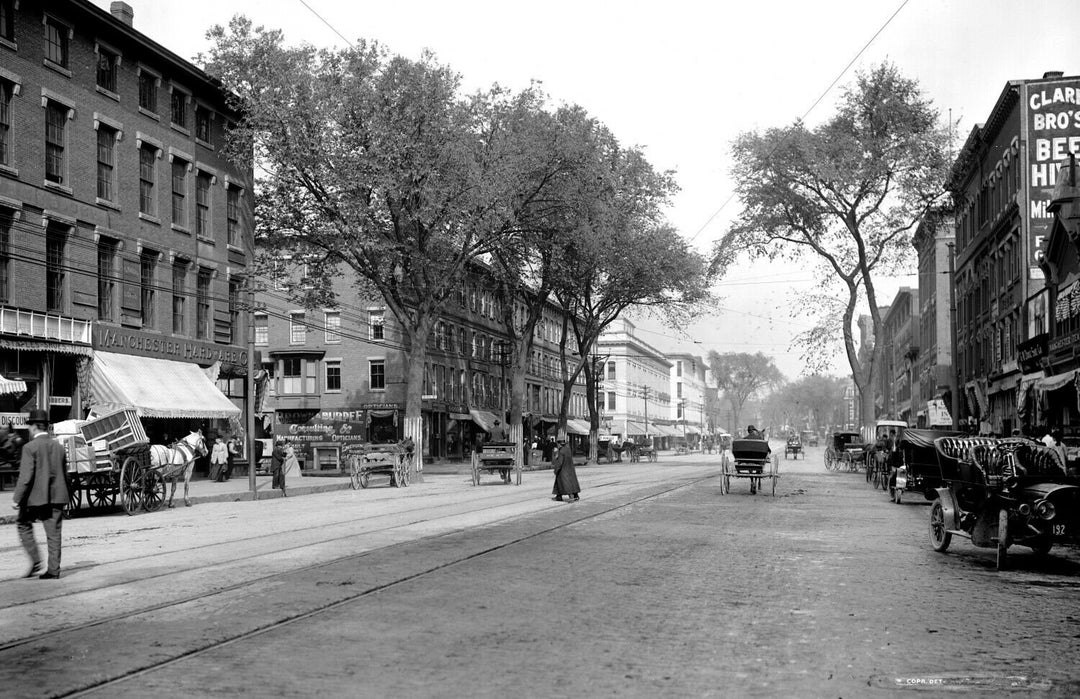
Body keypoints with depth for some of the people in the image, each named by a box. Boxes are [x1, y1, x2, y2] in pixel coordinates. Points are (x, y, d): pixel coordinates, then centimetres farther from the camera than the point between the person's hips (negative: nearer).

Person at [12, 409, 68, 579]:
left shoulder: (30, 447, -10)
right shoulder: (59, 447, 8)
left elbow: (26, 477, -15)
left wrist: (17, 499, -10)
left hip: (35, 497, -5)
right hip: (56, 497, 5)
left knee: (24, 524, 15)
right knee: (53, 532, 7)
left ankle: (36, 561, 4)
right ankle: (53, 570, 6)